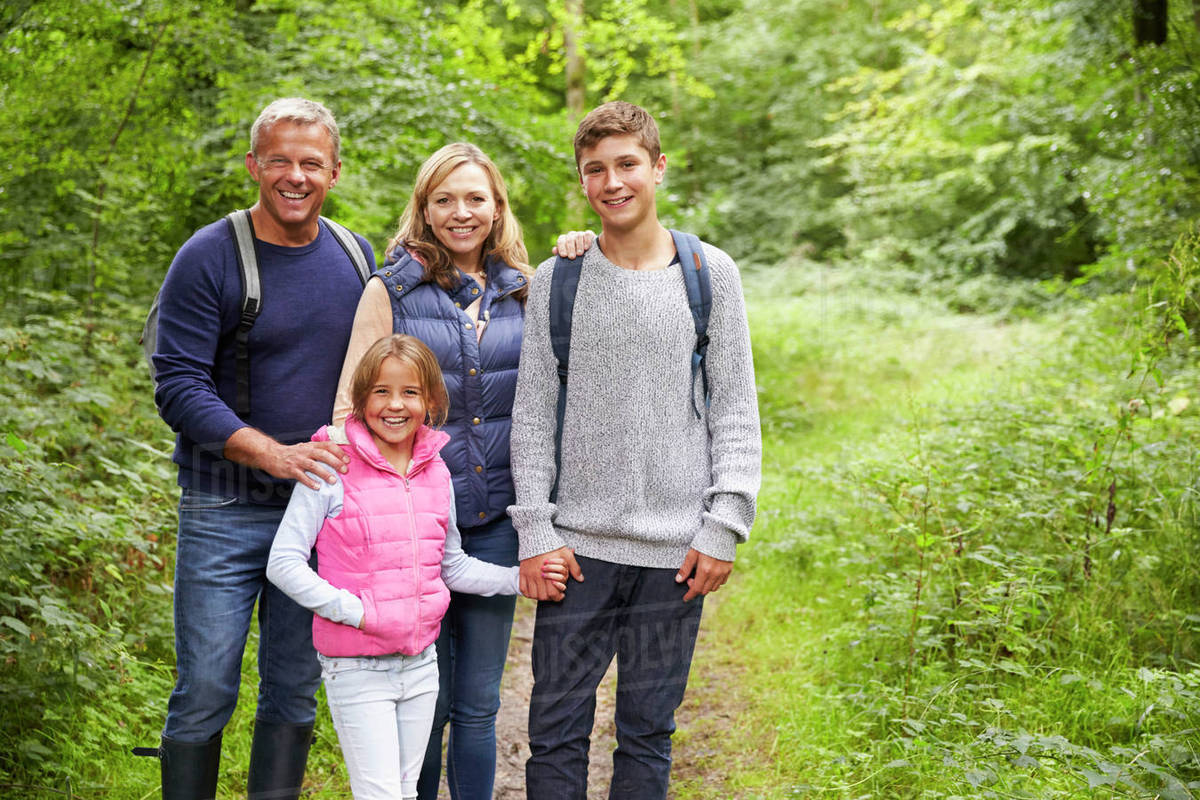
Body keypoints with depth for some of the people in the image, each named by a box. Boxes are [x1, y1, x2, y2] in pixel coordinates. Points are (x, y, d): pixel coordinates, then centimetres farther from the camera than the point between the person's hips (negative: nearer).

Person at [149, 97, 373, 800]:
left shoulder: (355, 259, 7)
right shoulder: (209, 257, -8)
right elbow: (178, 386, -12)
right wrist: (276, 455, -21)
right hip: (225, 510, -4)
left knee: (295, 694, 11)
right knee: (206, 694, -1)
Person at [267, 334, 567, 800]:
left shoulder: (436, 473, 6)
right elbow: (283, 563, -14)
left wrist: (519, 578, 7)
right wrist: (354, 610, -19)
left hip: (421, 664, 6)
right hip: (357, 669, -6)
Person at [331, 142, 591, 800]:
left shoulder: (524, 291, 8)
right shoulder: (389, 290, -2)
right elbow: (350, 407, -4)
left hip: (496, 517, 3)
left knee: (478, 703, 11)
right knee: (424, 700, 6)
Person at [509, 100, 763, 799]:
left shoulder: (711, 275, 4)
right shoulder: (555, 282, 6)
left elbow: (736, 411, 4)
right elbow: (533, 417, 6)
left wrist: (725, 528, -4)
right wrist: (535, 531, -3)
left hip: (674, 549, 0)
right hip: (578, 544, 1)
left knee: (649, 731, 8)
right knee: (556, 727, 3)